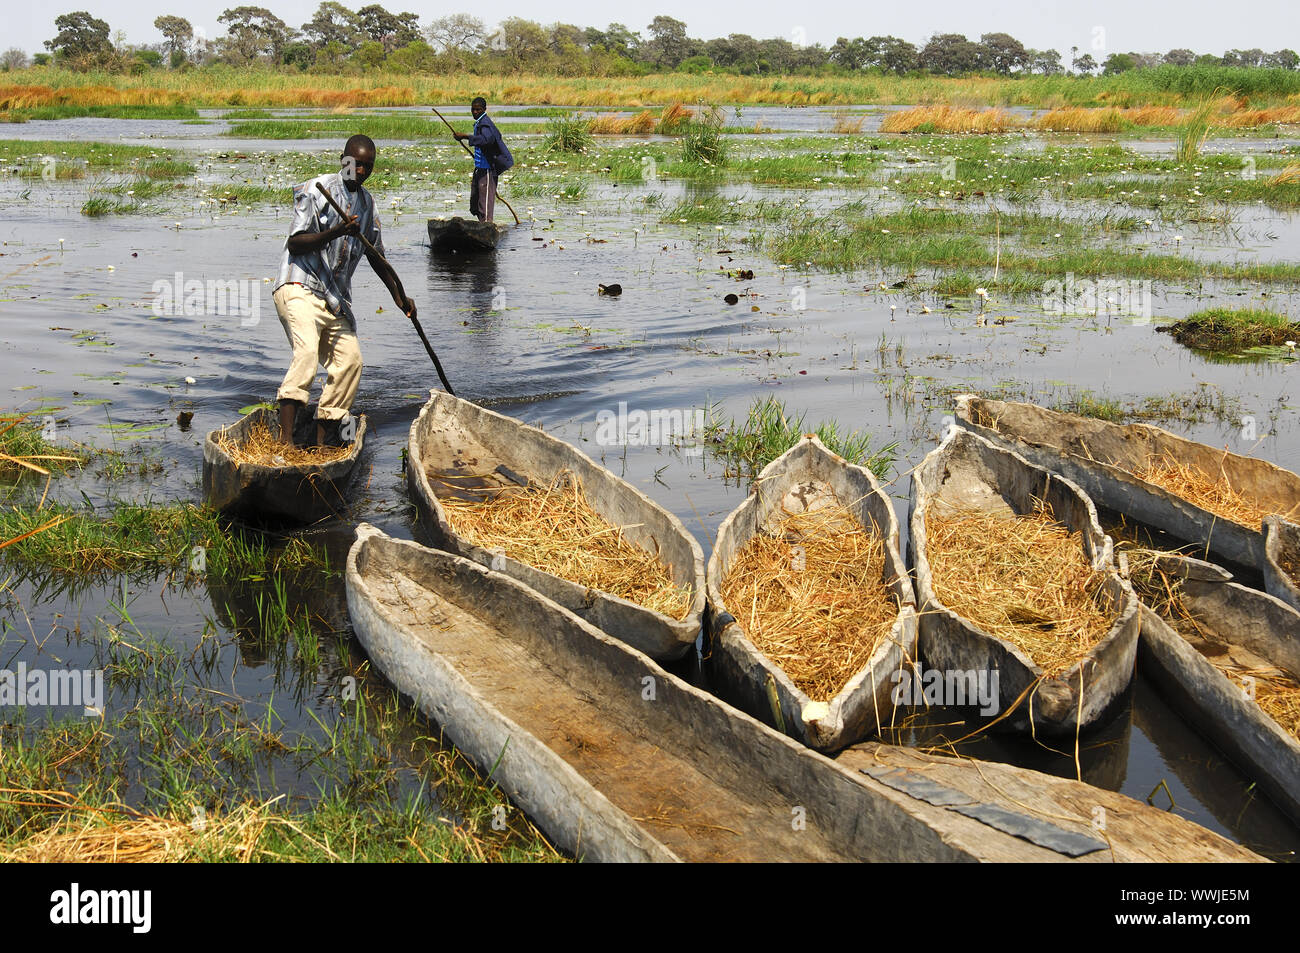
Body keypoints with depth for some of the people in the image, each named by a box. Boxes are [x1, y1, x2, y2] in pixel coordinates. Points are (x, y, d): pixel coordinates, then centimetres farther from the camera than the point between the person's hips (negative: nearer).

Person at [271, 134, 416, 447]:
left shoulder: (366, 202, 17)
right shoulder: (316, 190, -5)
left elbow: (376, 256, 28)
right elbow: (295, 243, -11)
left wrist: (400, 297, 29)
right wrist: (335, 232, -23)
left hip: (335, 297, 7)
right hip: (299, 288, -7)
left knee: (349, 359, -5)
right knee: (307, 351, -27)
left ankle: (322, 440, 2)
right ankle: (285, 437, -34)